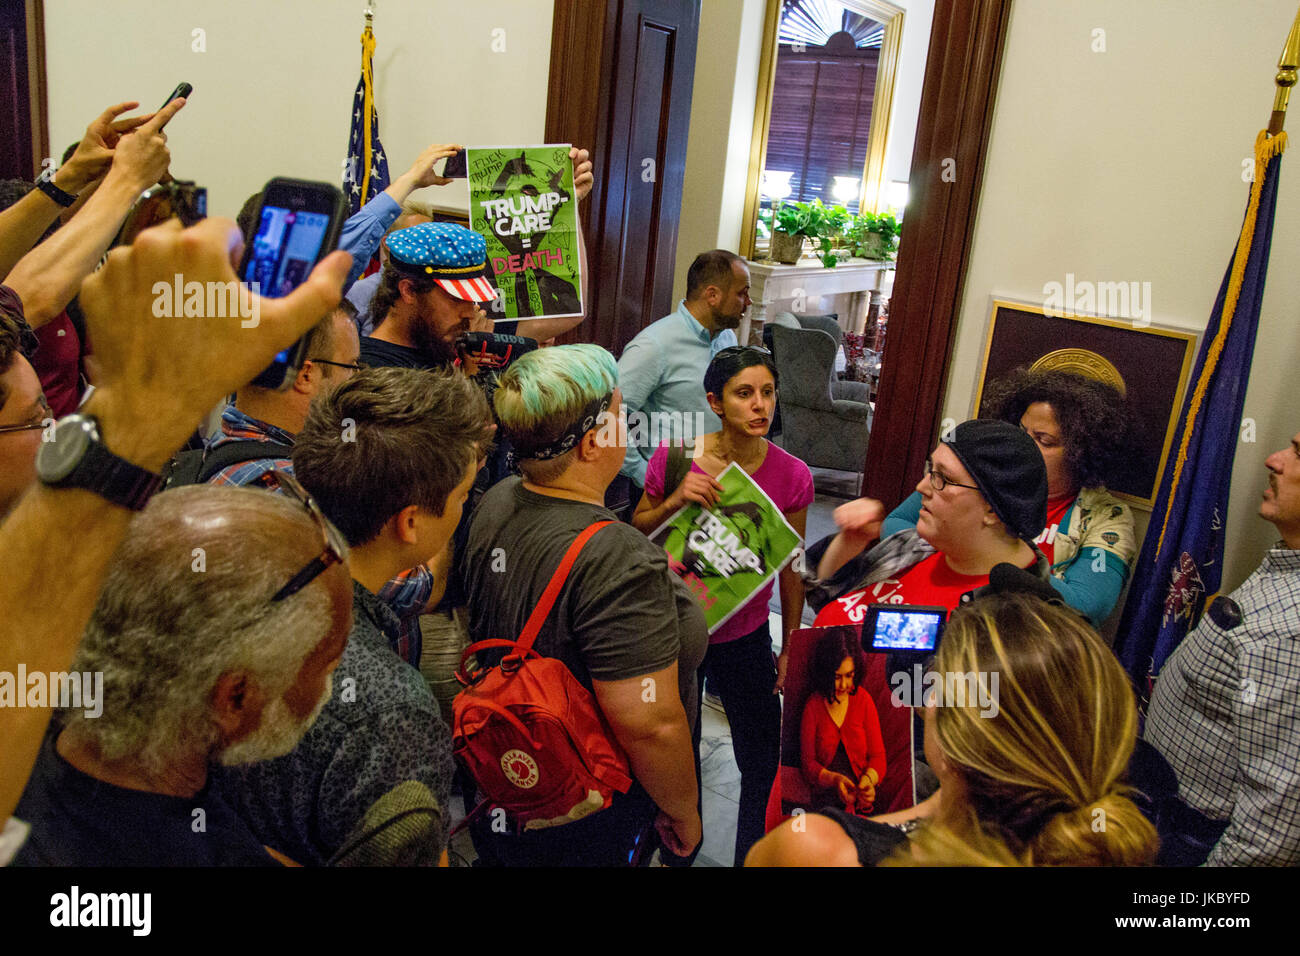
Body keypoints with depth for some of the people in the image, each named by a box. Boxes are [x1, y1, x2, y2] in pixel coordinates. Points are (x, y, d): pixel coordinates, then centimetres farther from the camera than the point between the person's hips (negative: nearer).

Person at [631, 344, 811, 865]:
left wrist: (790, 647, 6)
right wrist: (674, 501, -23)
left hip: (745, 635, 0)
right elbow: (635, 534, -3)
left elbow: (790, 568, -1)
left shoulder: (792, 475, -11)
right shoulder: (674, 456, -14)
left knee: (763, 766, 7)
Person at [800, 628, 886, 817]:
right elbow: (808, 763, 5)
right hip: (825, 799, -1)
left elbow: (878, 756, 9)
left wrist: (869, 779, -13)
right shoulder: (813, 706, 4)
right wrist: (834, 779, -14)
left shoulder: (863, 700, 8)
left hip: (863, 801, 1)